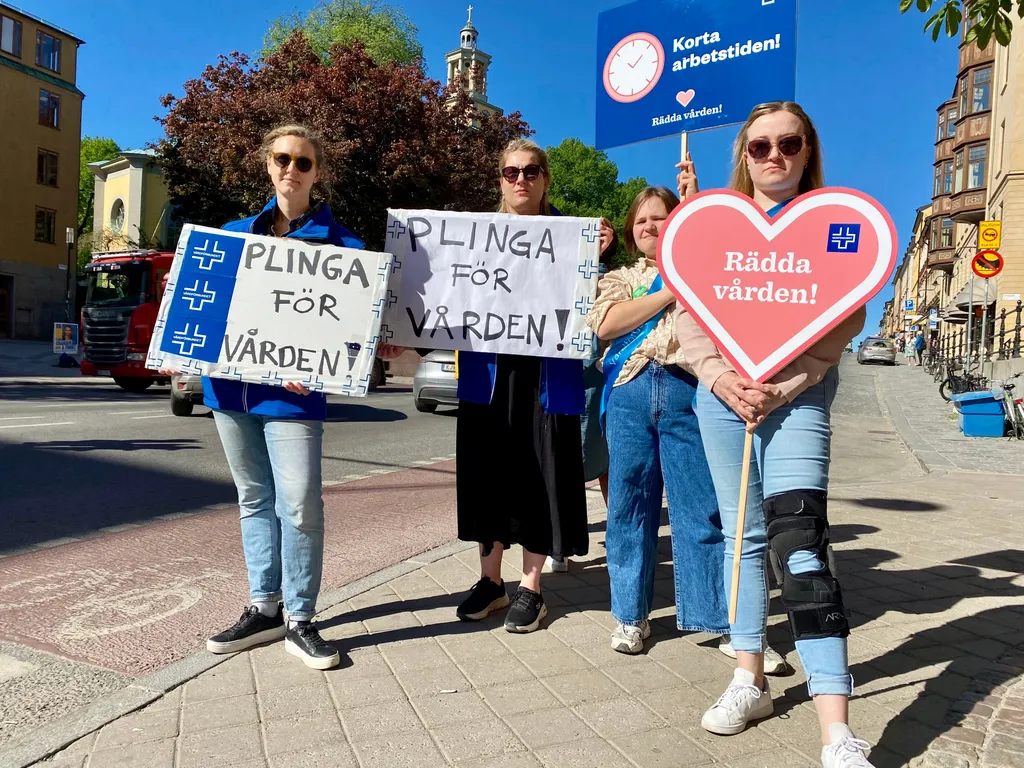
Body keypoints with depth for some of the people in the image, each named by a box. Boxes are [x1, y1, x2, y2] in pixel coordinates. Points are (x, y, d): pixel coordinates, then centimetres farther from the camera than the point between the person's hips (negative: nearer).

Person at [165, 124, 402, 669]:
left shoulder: (338, 243, -1)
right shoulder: (235, 233, 13)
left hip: (292, 391, -5)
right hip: (231, 384, 5)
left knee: (299, 505, -9)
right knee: (255, 500, 12)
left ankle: (298, 620, 6)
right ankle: (263, 607, 24)